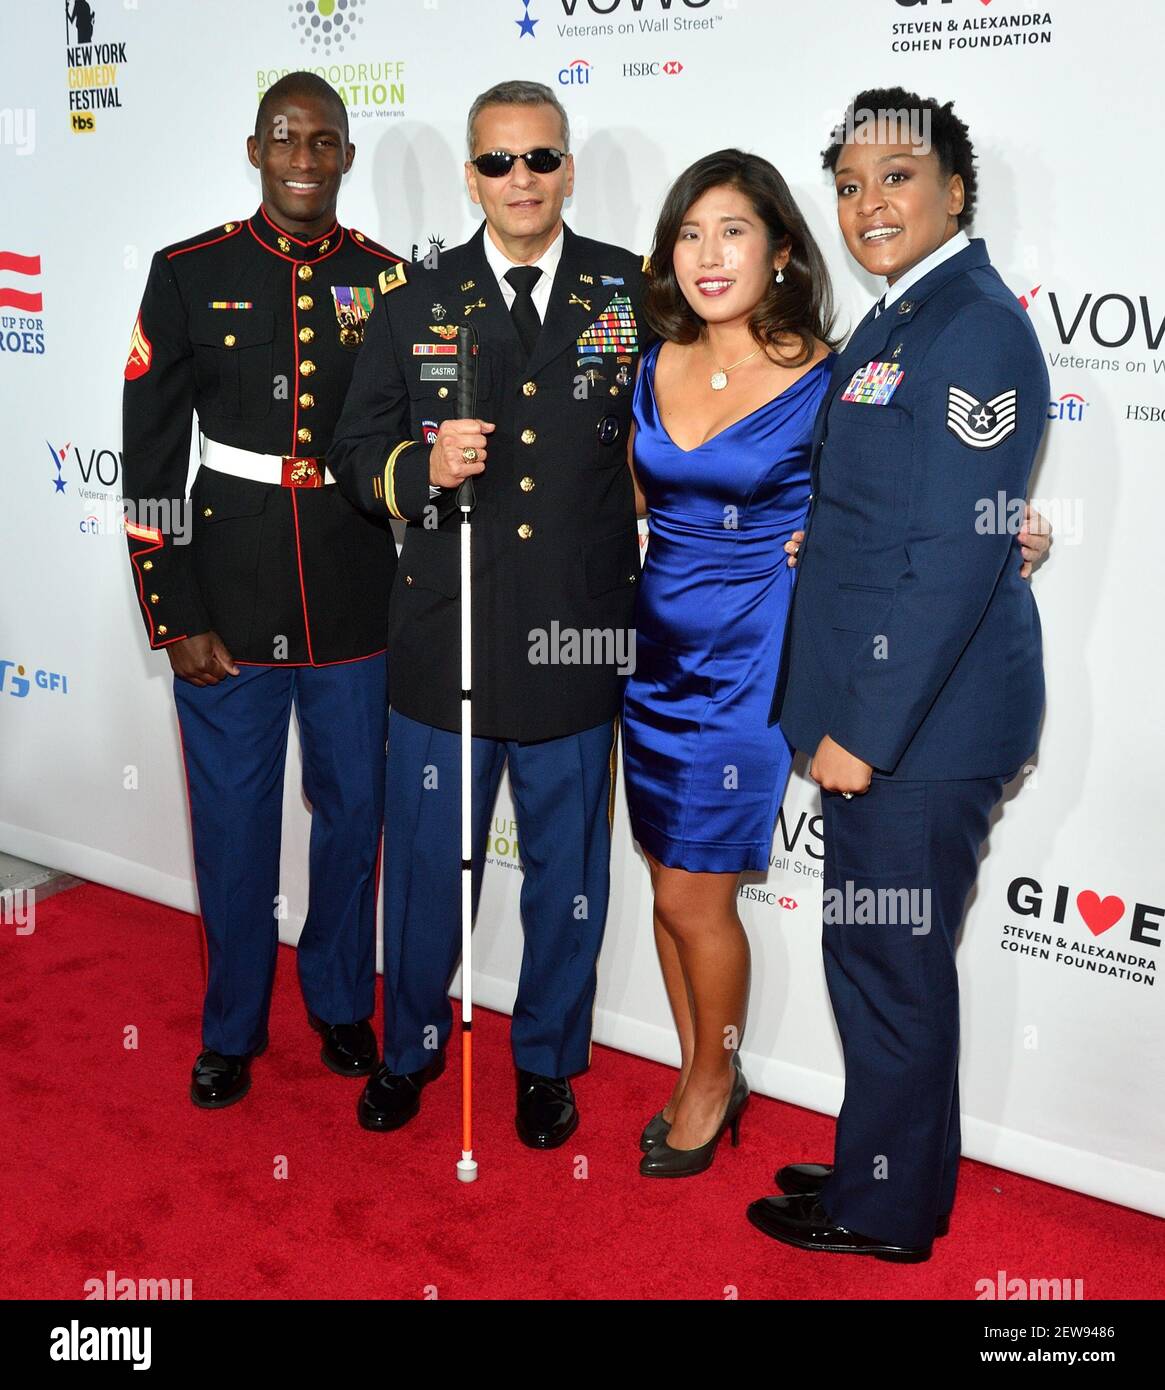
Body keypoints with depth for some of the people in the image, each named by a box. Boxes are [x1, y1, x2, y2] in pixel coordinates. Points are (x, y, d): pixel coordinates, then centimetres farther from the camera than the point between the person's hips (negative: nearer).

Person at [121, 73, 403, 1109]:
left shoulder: (387, 281, 3)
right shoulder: (189, 276, 0)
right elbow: (151, 457, -1)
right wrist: (173, 616, -5)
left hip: (356, 605, 1)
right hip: (229, 601, -1)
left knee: (353, 810, 11)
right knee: (234, 822, 8)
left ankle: (342, 1003, 33)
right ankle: (233, 1027, 28)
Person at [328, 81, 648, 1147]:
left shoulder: (632, 293, 3)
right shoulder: (417, 300, 5)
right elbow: (357, 452, 5)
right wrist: (422, 467, -16)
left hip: (576, 645, 0)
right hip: (443, 641, 1)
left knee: (567, 869, 12)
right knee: (427, 860, 13)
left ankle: (548, 1061, 33)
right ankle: (411, 1047, 36)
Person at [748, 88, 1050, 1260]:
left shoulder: (975, 328, -16)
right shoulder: (897, 321, 14)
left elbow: (962, 555, -21)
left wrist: (866, 729, -19)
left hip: (922, 716, -9)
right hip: (876, 701, 9)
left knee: (891, 961, 5)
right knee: (880, 954, 19)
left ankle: (885, 1209, 24)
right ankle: (889, 1167, 36)